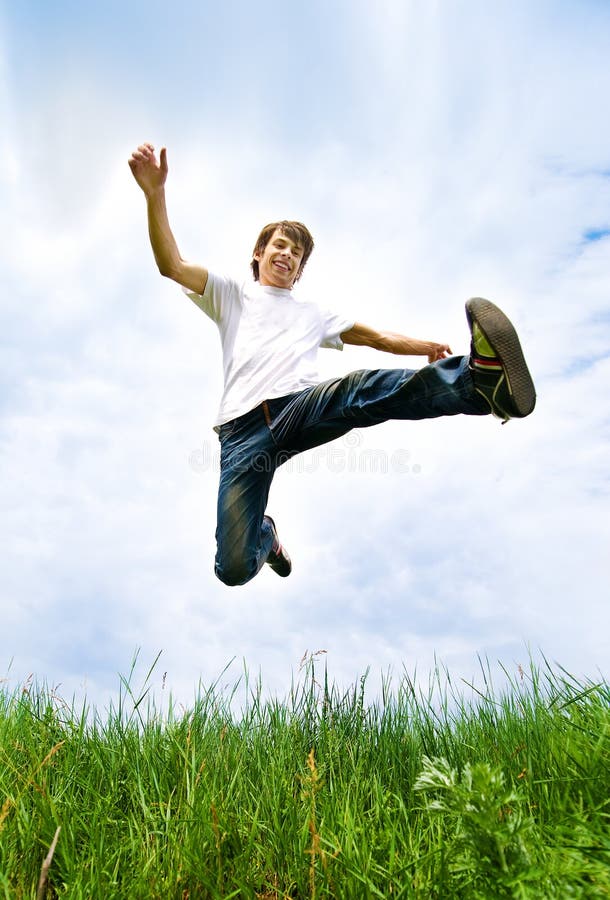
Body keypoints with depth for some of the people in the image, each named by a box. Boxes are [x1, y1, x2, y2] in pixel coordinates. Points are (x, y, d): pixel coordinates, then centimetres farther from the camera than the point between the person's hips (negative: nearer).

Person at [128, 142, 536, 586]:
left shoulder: (314, 314, 33)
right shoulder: (233, 293, 24)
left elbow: (377, 337, 25)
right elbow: (172, 265, 8)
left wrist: (427, 346, 9)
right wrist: (155, 193, -5)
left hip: (302, 405, 2)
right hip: (243, 427, -1)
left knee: (362, 389, -35)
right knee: (234, 569, -14)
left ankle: (483, 380, -57)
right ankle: (265, 534, 21)